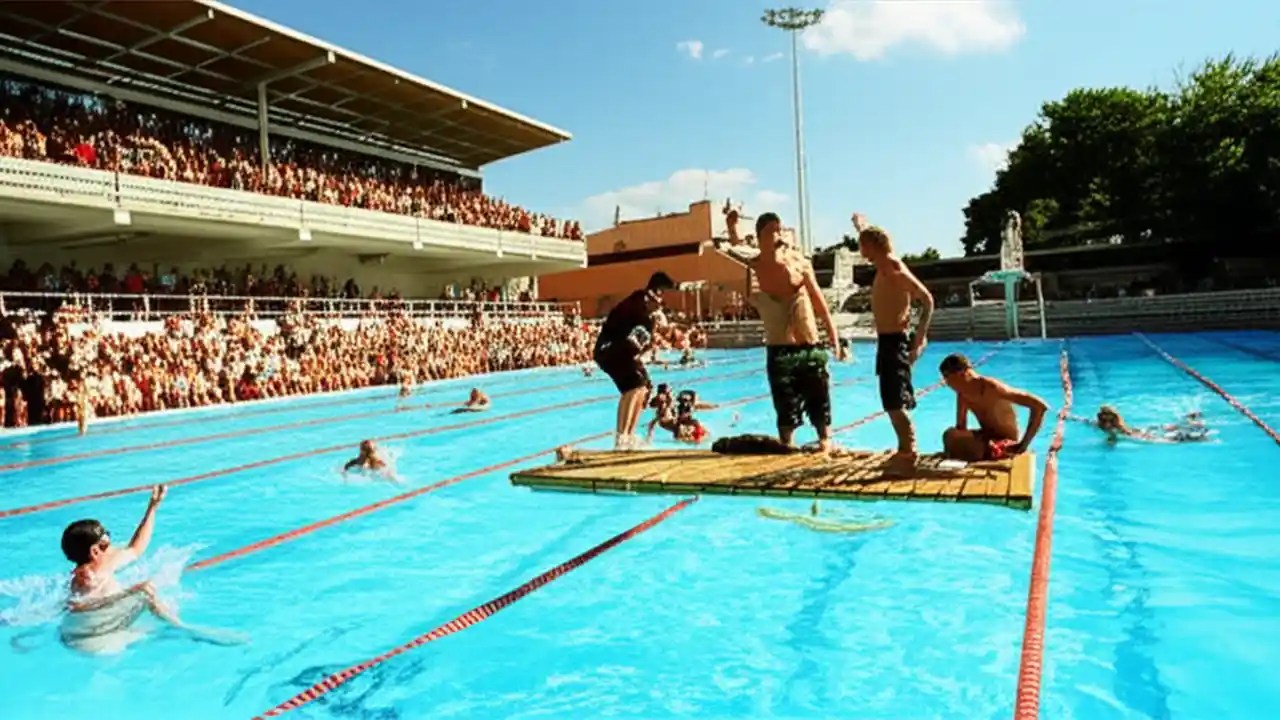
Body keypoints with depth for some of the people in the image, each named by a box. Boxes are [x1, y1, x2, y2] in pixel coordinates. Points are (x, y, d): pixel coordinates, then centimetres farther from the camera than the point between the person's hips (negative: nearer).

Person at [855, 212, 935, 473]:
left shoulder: (894, 270, -16)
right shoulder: (884, 268, 11)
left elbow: (927, 300, -20)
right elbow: (871, 238, 34)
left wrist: (920, 336, -21)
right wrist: (862, 226, 49)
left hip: (896, 342, -10)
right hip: (887, 341, 10)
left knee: (896, 402, -9)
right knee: (893, 401, 13)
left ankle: (908, 454, -3)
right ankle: (905, 450, 22)